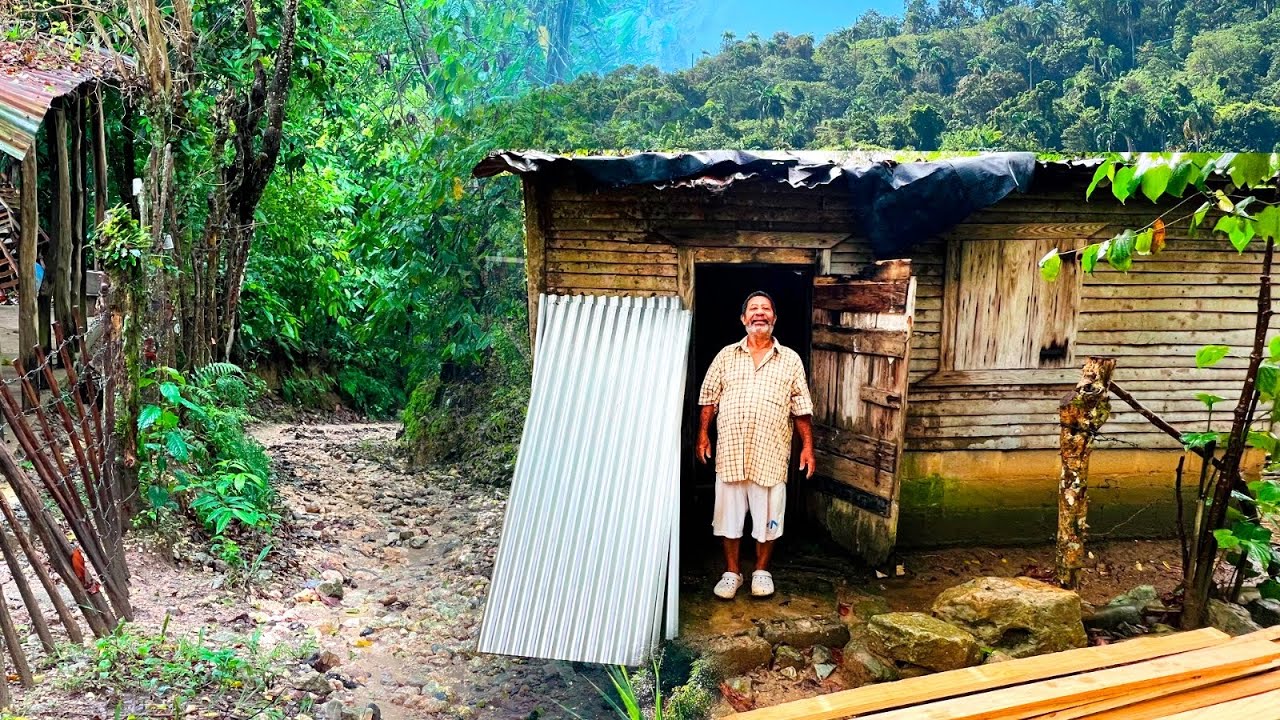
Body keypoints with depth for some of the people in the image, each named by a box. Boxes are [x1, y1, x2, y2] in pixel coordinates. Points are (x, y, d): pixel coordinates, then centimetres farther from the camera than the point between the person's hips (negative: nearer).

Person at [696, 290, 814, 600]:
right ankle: (732, 571, 23)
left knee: (768, 515, 8)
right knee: (729, 513, 8)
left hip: (770, 453, -1)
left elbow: (801, 409, 4)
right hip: (730, 451, 1)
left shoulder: (790, 360, 4)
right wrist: (703, 434, 1)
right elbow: (709, 399, 8)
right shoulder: (726, 356, 6)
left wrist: (807, 446, 0)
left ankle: (762, 570, 26)